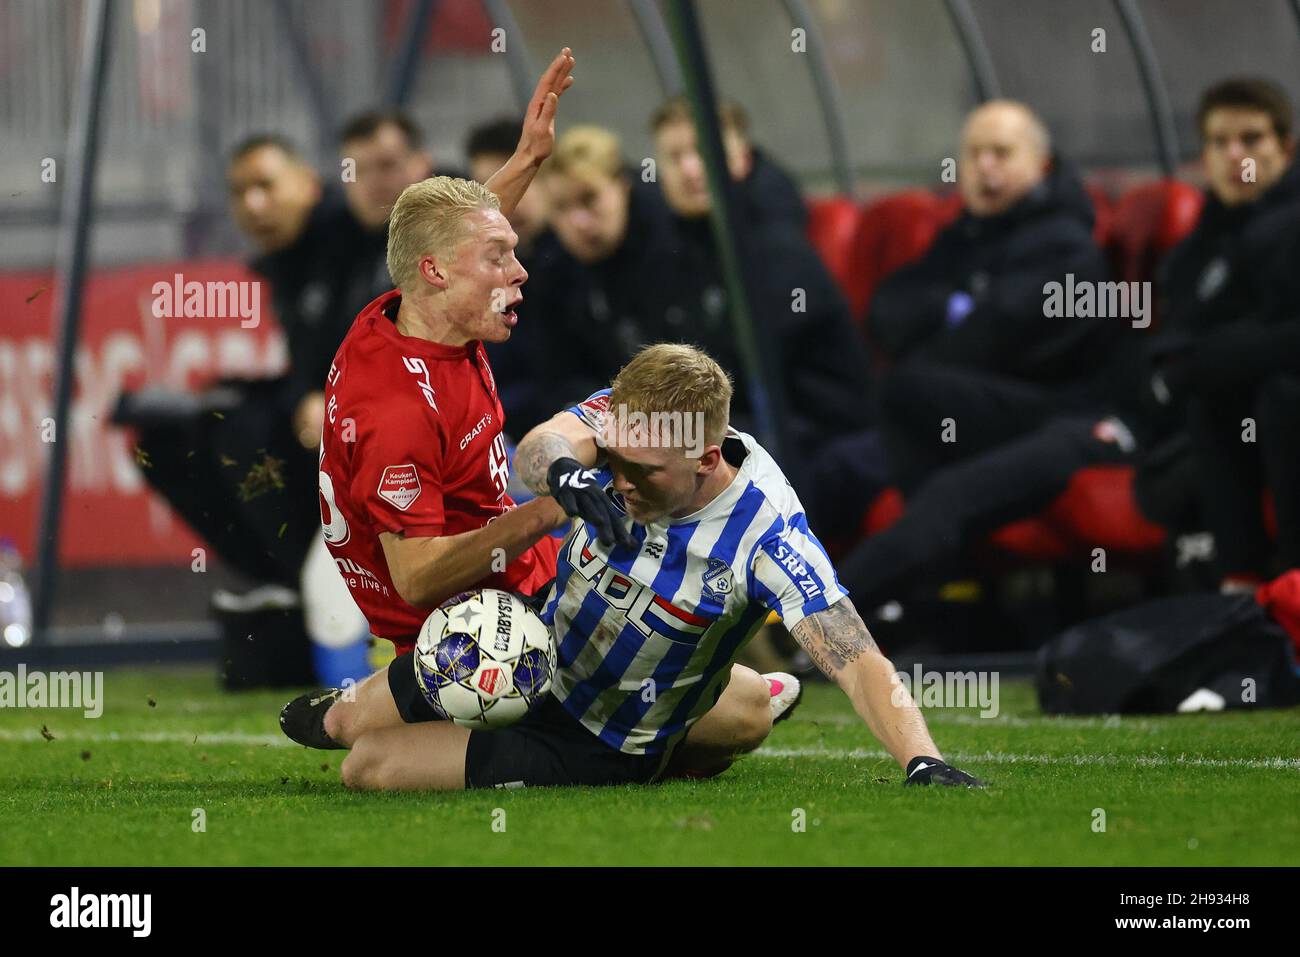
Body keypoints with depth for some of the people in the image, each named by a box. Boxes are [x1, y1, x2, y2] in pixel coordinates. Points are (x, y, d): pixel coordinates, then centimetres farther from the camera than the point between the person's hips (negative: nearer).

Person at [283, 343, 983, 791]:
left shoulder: (762, 535, -36)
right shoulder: (630, 422, -22)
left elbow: (858, 662, -41)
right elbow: (539, 446, -41)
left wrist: (923, 762, -58)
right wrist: (566, 473, -66)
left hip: (600, 749, -6)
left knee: (370, 768, -9)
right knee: (346, 725, 26)